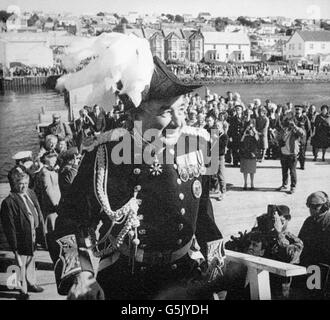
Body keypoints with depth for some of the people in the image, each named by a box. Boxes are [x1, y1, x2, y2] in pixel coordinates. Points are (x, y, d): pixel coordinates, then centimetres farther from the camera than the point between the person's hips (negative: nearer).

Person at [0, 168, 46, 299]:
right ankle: (23, 290, 30)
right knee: (22, 264, 10)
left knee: (31, 260, 24)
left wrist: (41, 232, 9)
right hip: (21, 239, -7)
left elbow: (38, 214, 10)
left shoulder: (31, 193, 0)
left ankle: (31, 283, 45)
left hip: (33, 236, 7)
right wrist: (14, 247, -16)